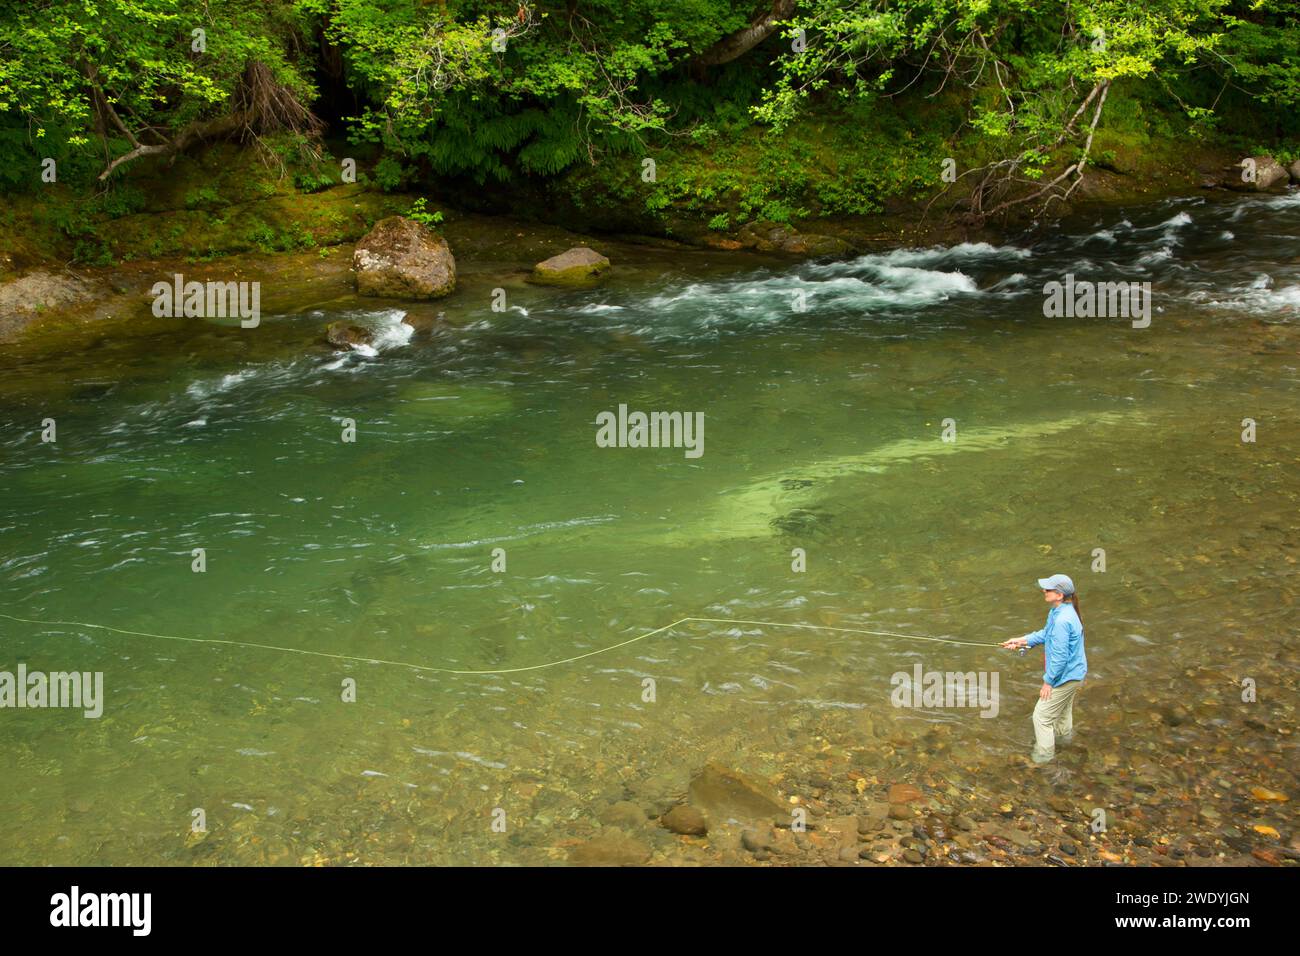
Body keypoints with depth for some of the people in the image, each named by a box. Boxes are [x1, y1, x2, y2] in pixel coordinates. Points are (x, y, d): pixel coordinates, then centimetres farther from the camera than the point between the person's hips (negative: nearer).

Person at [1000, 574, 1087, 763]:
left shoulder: (1062, 621, -34)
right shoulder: (1058, 611, -4)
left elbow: (1060, 657, -29)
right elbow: (1046, 634, 12)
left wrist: (1048, 681, -19)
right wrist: (1022, 640, 5)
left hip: (1064, 676, -10)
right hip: (1073, 674, 10)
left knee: (1042, 715, 6)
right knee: (1064, 705, 34)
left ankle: (1044, 752, 22)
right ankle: (1065, 733, 58)